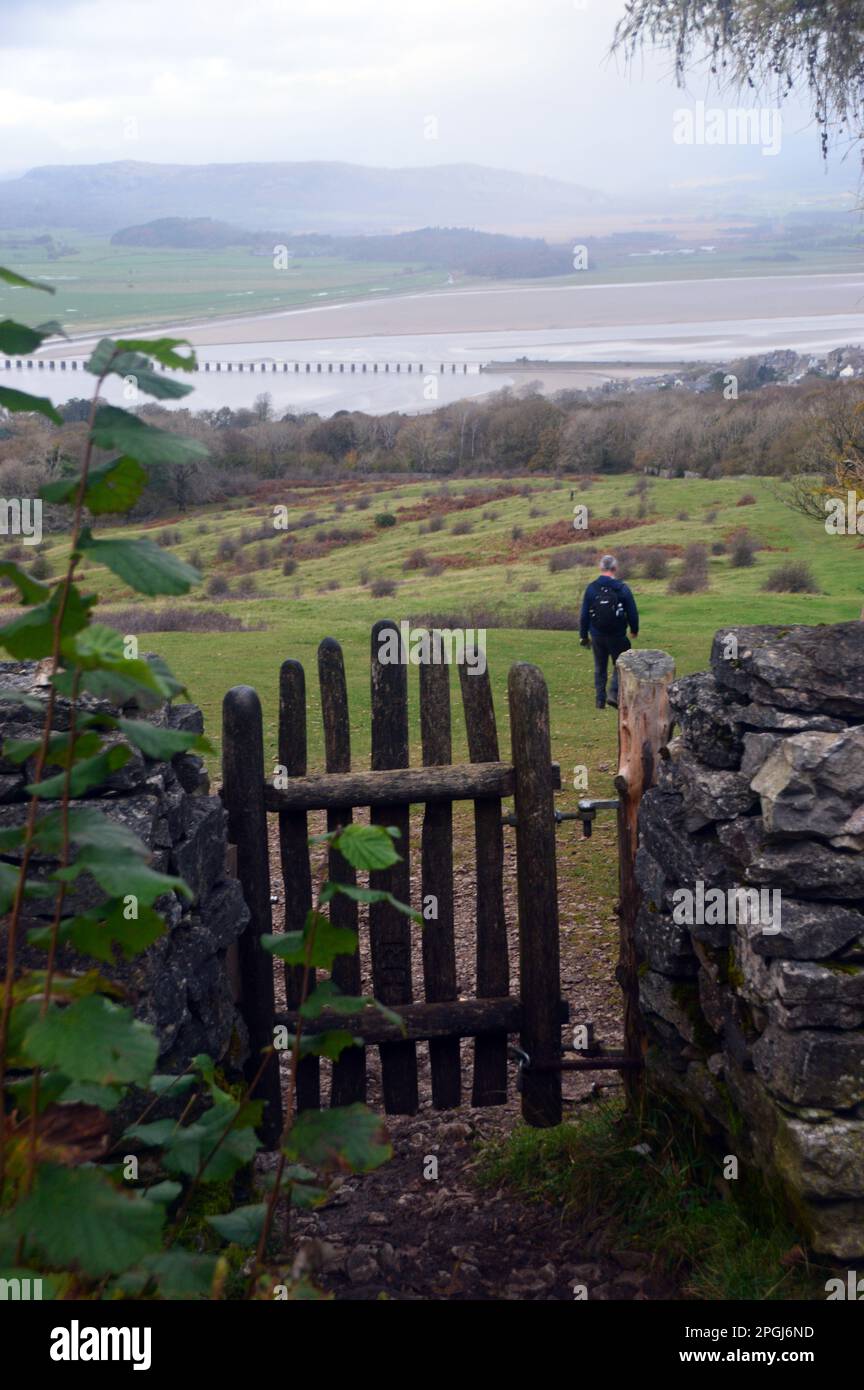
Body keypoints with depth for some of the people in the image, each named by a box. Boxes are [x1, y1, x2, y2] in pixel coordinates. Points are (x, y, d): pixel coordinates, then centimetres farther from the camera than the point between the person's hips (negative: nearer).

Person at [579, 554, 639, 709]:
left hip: (597, 636, 2)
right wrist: (634, 630, 16)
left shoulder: (591, 588, -4)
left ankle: (600, 700, 14)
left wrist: (584, 636, 10)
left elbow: (584, 615, 0)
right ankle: (614, 694, -5)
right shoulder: (622, 589, -9)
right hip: (617, 636, -2)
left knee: (600, 668, 14)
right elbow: (633, 613, -3)